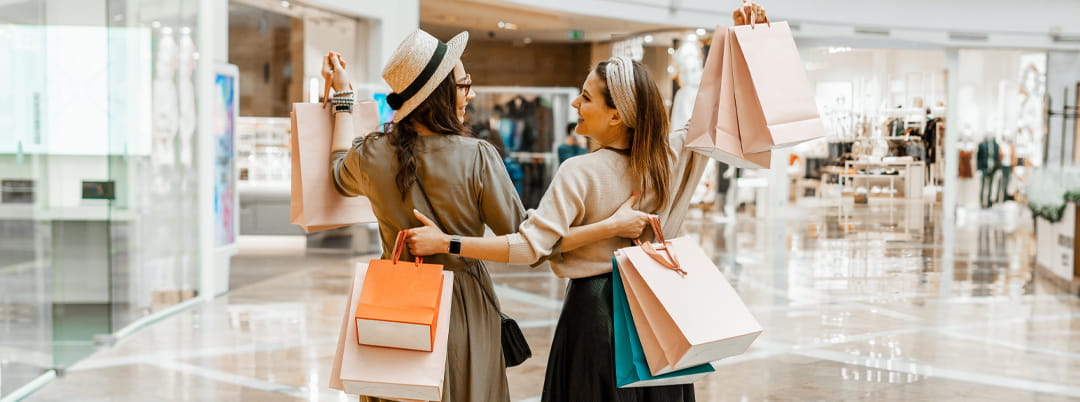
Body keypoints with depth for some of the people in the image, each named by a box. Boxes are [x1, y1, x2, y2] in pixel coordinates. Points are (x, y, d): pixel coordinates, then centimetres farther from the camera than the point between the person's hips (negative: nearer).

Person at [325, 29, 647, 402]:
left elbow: (341, 176, 17)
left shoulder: (372, 153, -9)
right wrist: (612, 225, -8)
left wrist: (342, 96, 25)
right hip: (463, 304, -3)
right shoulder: (476, 156, -20)